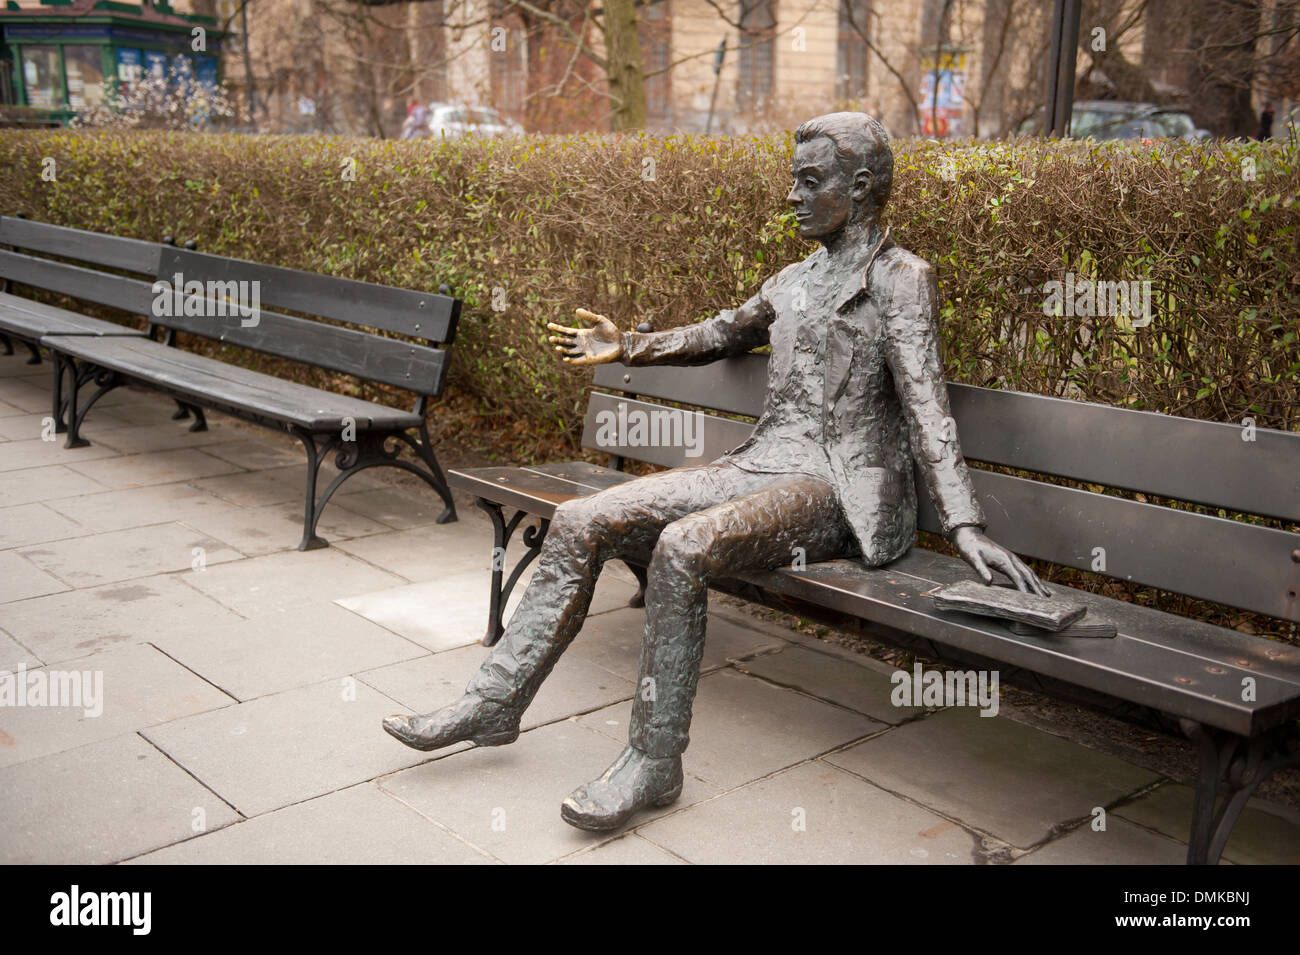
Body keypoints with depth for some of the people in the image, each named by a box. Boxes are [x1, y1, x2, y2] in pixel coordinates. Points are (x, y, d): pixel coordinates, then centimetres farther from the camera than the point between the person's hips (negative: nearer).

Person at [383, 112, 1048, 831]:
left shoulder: (900, 278, -2)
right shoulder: (793, 282, 20)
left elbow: (926, 408, -13)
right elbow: (721, 335, 38)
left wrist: (965, 527, -23)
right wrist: (630, 347, 37)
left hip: (840, 490, -7)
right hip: (761, 465, 8)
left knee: (683, 547, -34)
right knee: (580, 522, -7)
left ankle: (653, 761, -19)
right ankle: (496, 700, 0)